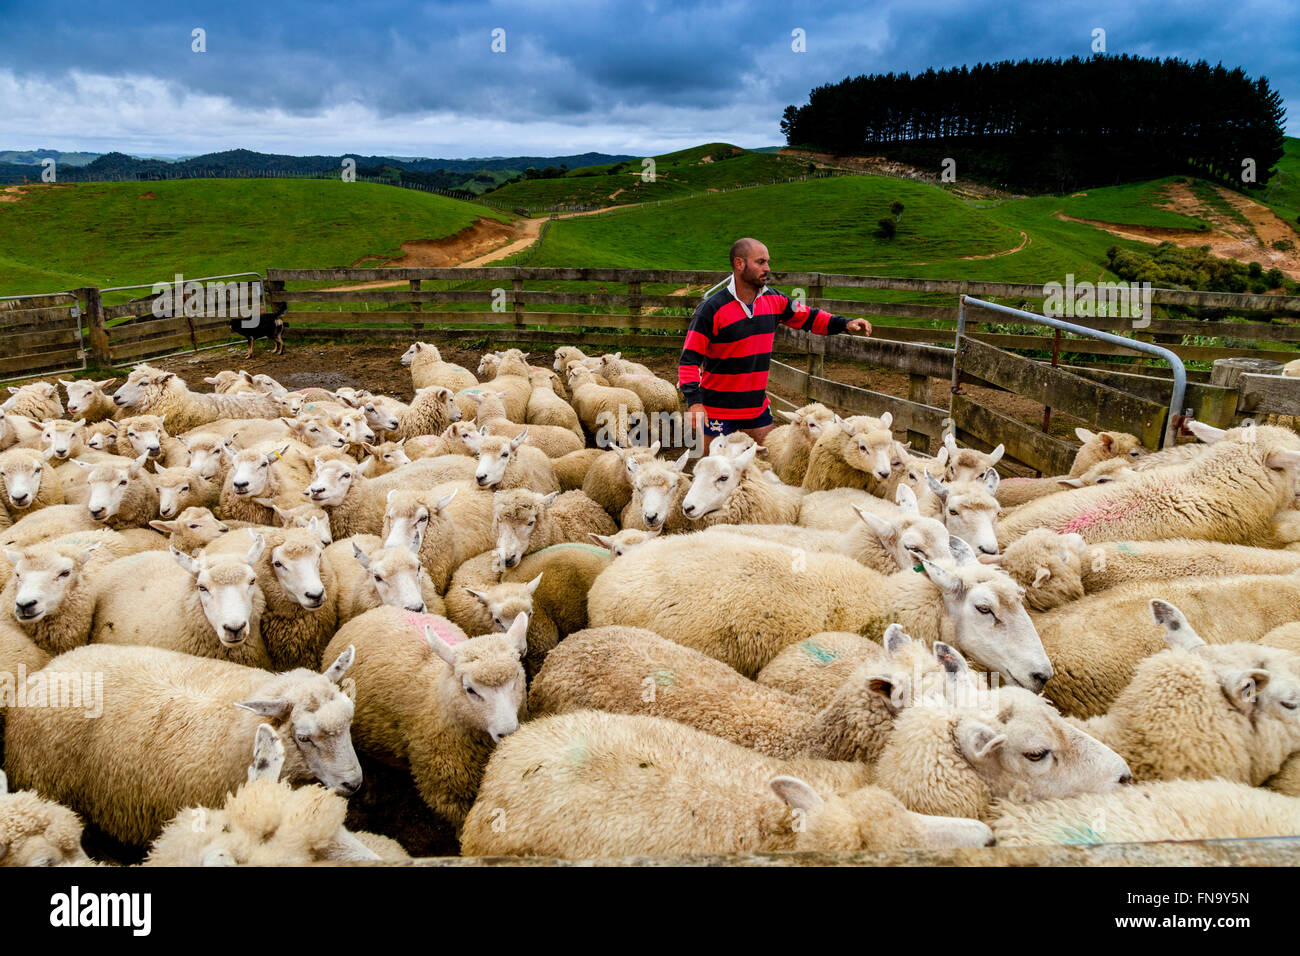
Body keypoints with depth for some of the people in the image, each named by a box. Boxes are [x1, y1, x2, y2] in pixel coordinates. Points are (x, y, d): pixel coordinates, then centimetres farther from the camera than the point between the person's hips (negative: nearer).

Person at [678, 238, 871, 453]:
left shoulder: (774, 300, 1)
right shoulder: (712, 309, -16)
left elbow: (808, 318, 16)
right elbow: (690, 358, -17)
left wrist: (845, 323, 1)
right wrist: (694, 401, -29)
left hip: (758, 408, 5)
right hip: (718, 409, -5)